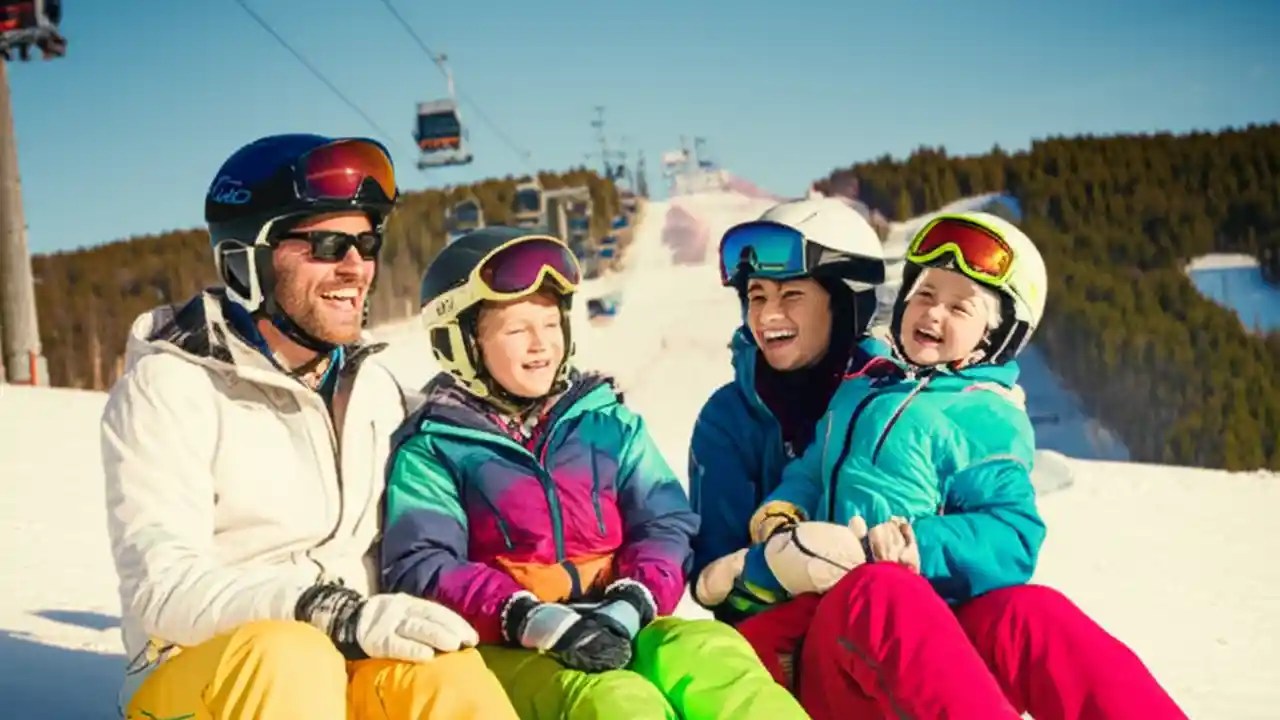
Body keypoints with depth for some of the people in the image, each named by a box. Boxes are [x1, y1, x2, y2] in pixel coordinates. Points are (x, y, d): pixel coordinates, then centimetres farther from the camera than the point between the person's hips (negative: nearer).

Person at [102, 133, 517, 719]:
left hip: (353, 670, 4)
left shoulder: (374, 387, 13)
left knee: (444, 670, -30)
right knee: (289, 654, -37)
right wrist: (335, 617, -30)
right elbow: (164, 588, -17)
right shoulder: (169, 386, -6)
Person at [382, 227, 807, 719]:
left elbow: (667, 524, 10)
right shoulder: (434, 448, 7)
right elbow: (422, 566, -5)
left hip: (618, 628, 3)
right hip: (509, 649, -3)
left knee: (713, 653, -31)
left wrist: (632, 604, -12)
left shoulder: (606, 421, 17)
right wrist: (527, 618, -21)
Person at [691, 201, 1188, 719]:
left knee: (1029, 614, -35)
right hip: (832, 637, 1)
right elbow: (809, 474, 25)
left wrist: (910, 548, -18)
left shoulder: (988, 421, 10)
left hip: (938, 636, -1)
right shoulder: (860, 388, 23)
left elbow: (1011, 540, -4)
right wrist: (779, 521, 1)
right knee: (880, 592, -37)